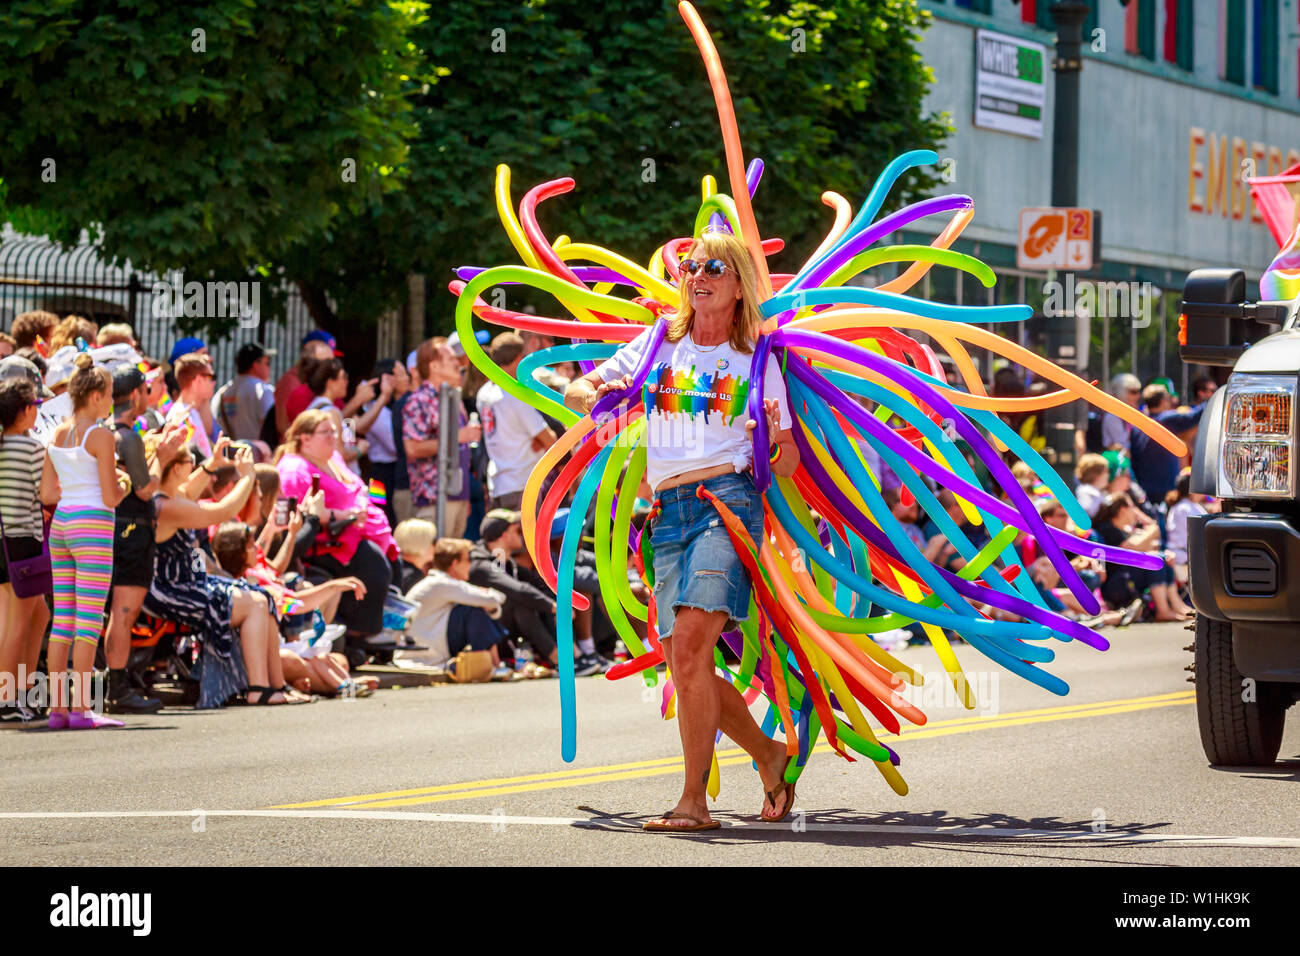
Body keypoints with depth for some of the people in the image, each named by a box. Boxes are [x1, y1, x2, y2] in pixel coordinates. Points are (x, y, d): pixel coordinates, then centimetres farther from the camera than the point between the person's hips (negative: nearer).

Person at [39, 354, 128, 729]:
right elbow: (110, 498, -12)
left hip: (61, 525, 7)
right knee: (89, 622, -6)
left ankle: (57, 707, 7)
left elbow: (47, 494, 12)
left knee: (62, 621, 8)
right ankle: (80, 708, -8)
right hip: (92, 525, -7)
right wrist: (124, 485, 8)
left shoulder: (57, 435, 11)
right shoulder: (100, 436, -10)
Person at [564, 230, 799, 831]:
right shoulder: (659, 344, 17)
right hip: (668, 511, 4)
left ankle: (694, 801, -17)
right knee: (682, 662, -1)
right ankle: (768, 755, 23)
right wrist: (597, 397, -6)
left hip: (728, 497, -4)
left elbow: (787, 464, 13)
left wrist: (777, 445, -10)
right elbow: (575, 392, 17)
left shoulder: (757, 360, 11)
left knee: (690, 644, -20)